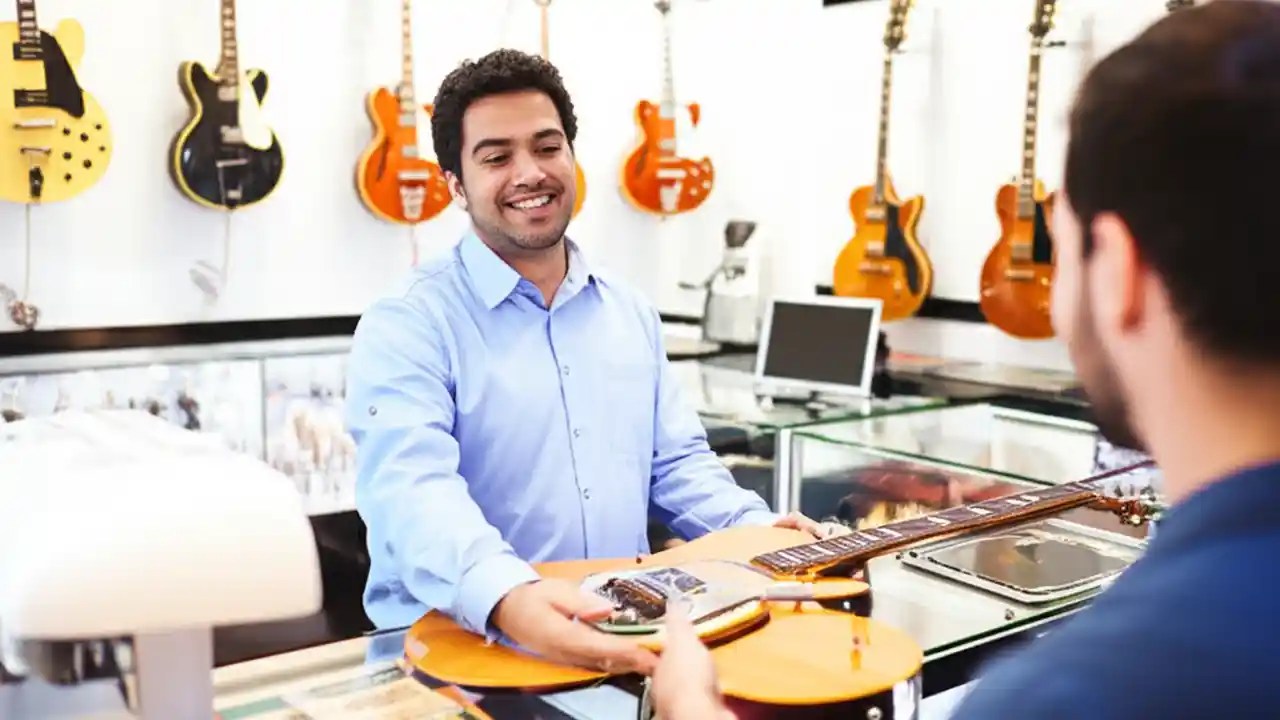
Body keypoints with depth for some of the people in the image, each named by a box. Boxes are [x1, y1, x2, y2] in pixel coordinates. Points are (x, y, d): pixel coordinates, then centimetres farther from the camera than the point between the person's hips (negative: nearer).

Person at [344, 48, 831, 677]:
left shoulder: (631, 312, 13)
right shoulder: (407, 326, -9)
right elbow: (411, 491, -23)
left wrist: (757, 532, -1)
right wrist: (508, 600, -42)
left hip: (627, 637, 5)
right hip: (460, 646, -4)